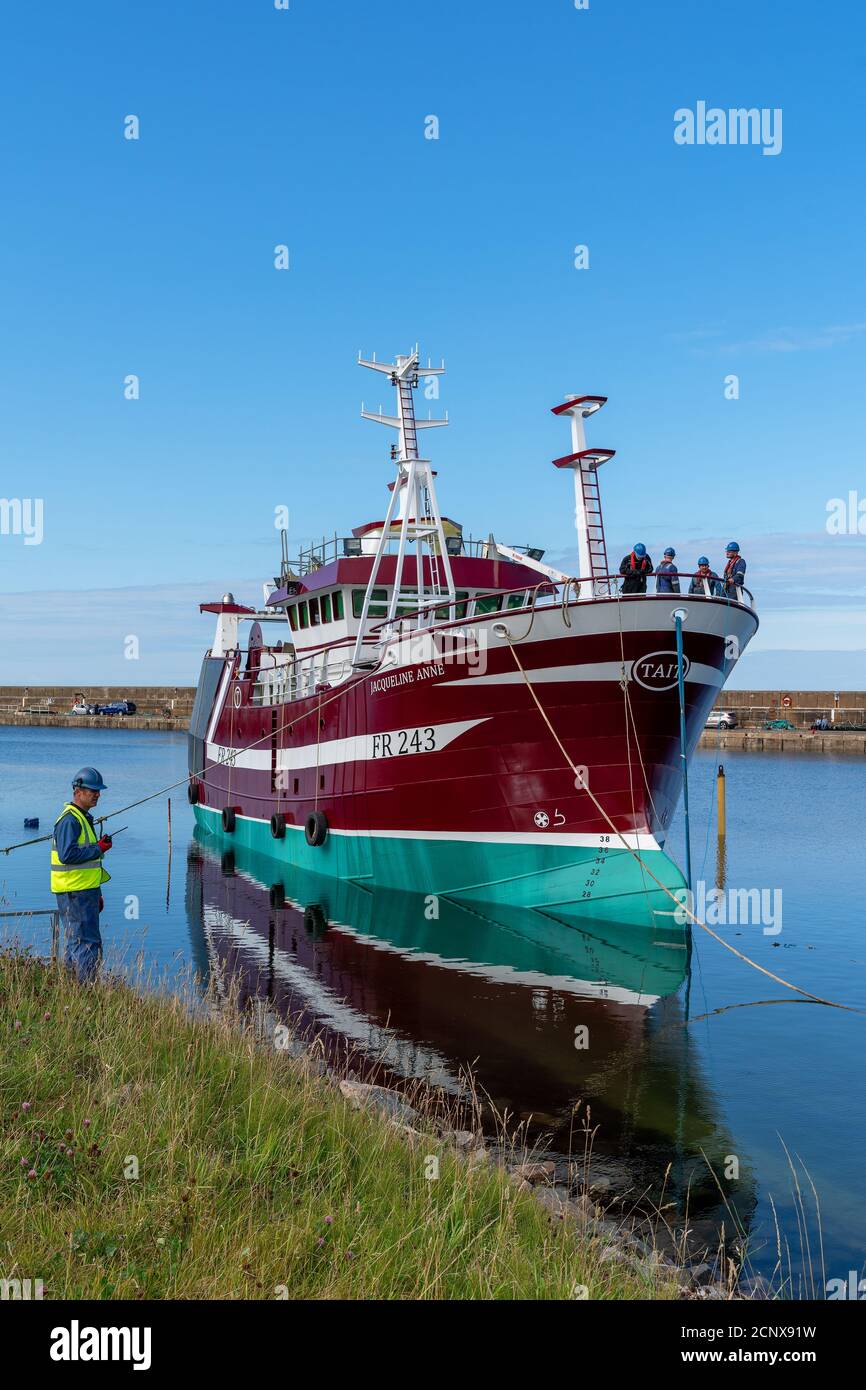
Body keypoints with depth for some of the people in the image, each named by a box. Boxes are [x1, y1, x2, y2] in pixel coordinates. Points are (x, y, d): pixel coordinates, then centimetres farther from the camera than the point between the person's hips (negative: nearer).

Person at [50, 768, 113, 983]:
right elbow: (67, 854, -27)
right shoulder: (69, 819, -14)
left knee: (78, 942, 16)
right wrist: (99, 848, -17)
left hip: (84, 892, 10)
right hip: (75, 893, -10)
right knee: (88, 943, -9)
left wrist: (96, 894, 25)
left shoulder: (84, 817, 18)